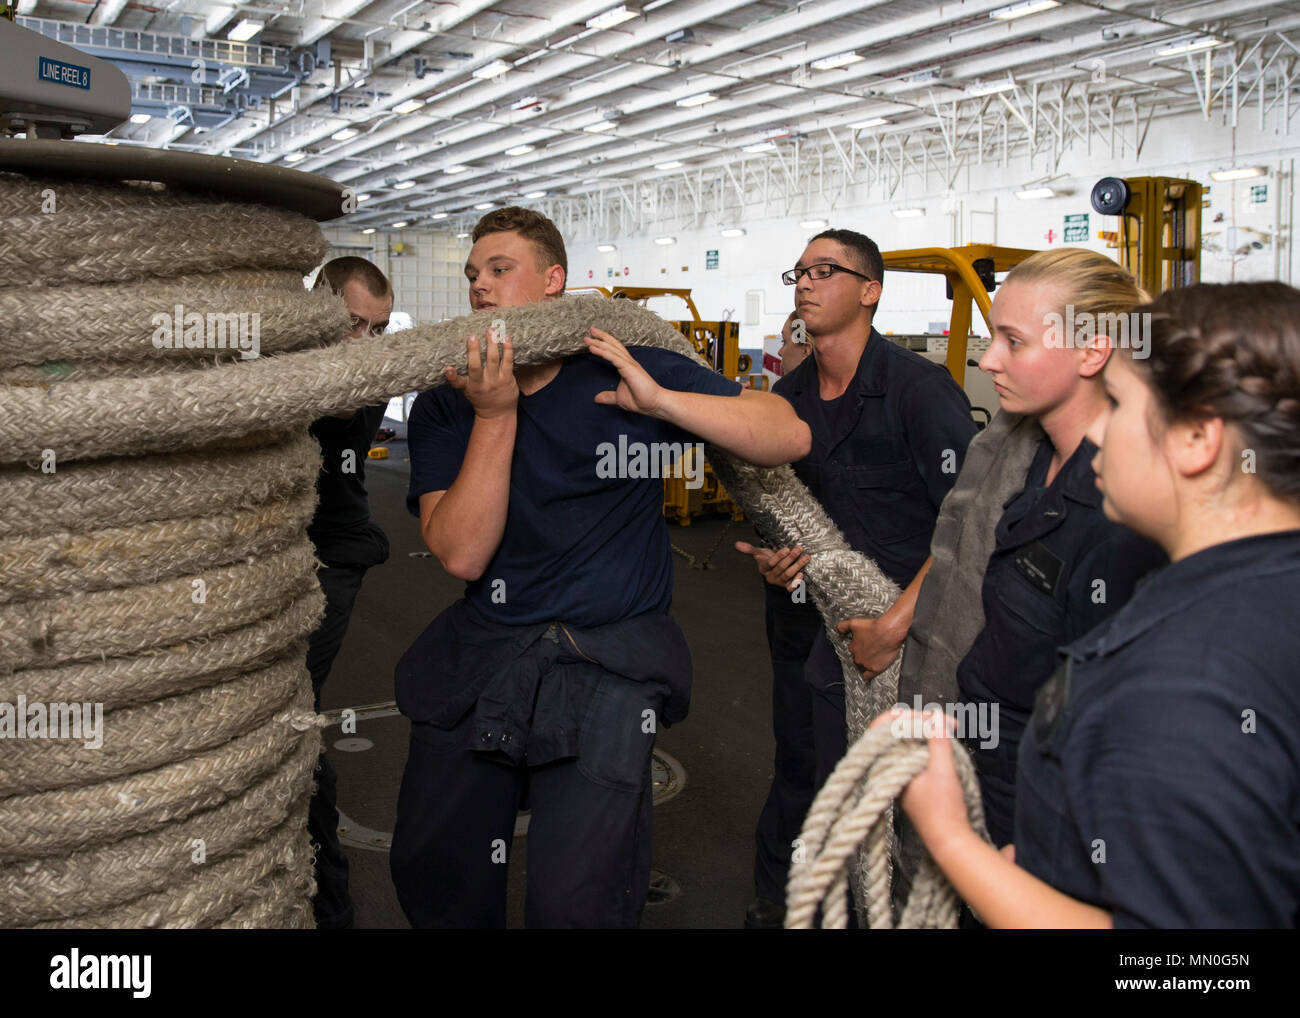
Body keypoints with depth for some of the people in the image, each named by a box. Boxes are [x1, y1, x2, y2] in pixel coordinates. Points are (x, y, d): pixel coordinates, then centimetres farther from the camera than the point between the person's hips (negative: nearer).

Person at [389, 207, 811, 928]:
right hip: (480, 652, 4)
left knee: (577, 904, -8)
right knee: (430, 877, 14)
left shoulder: (625, 376, -3)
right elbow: (462, 555, -11)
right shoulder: (444, 410, 3)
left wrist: (659, 401, -20)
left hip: (606, 659, -3)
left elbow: (790, 436, -8)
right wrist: (494, 416, -17)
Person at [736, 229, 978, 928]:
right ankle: (773, 901, 39)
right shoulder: (789, 393, 9)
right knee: (796, 771, 20)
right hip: (801, 619, 7)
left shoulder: (920, 389, -13)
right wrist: (770, 557, -2)